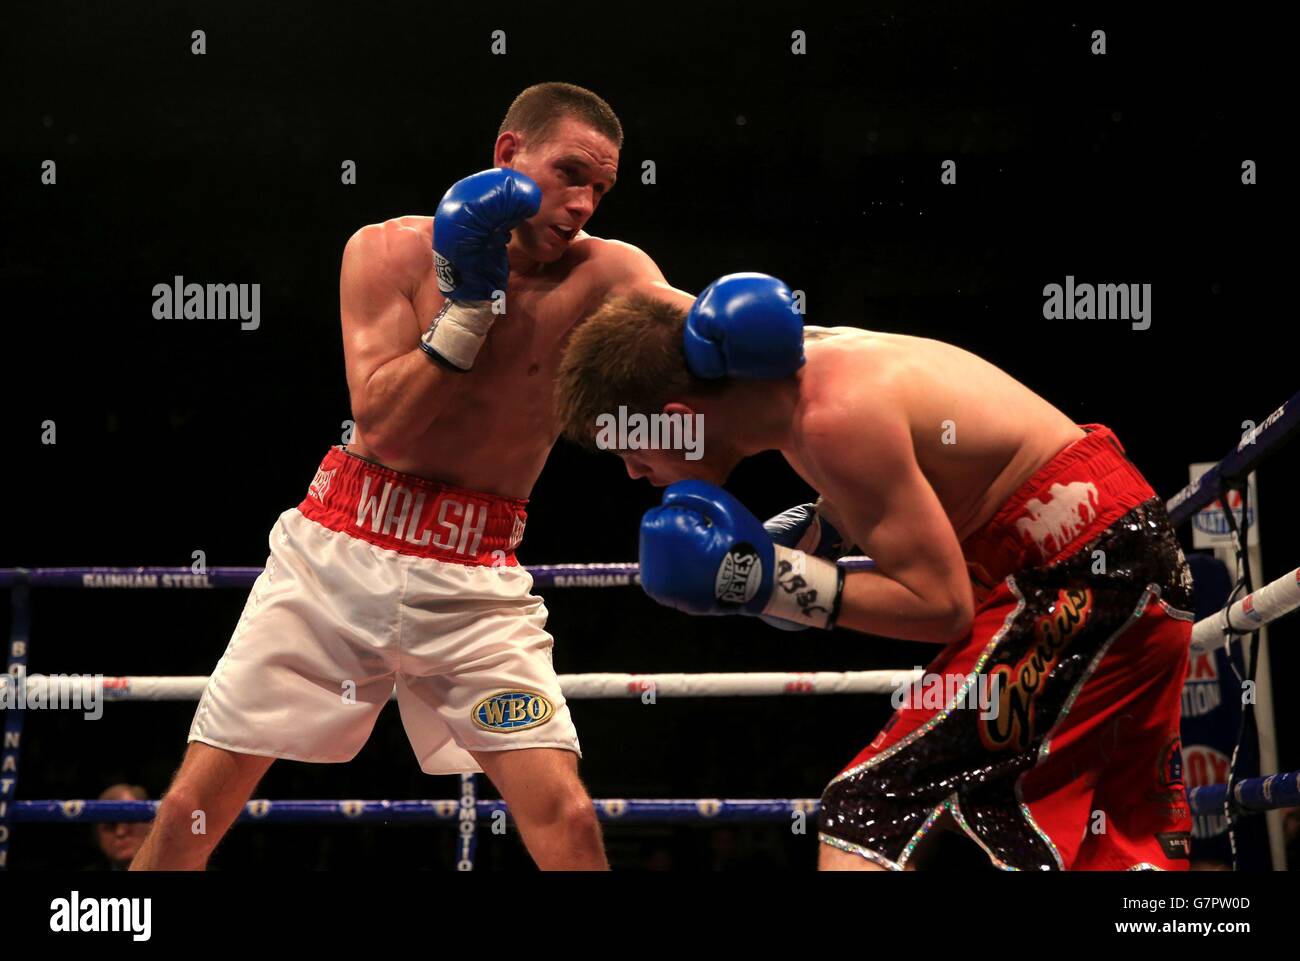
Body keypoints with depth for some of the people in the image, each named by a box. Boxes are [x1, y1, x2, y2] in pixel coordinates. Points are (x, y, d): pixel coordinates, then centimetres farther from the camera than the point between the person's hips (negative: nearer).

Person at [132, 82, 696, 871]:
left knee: (568, 822, -15)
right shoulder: (388, 253, -2)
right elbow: (382, 426, -12)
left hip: (474, 583, 0)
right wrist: (470, 303, -17)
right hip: (337, 548, 1)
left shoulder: (602, 274, -5)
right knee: (192, 811, 1)